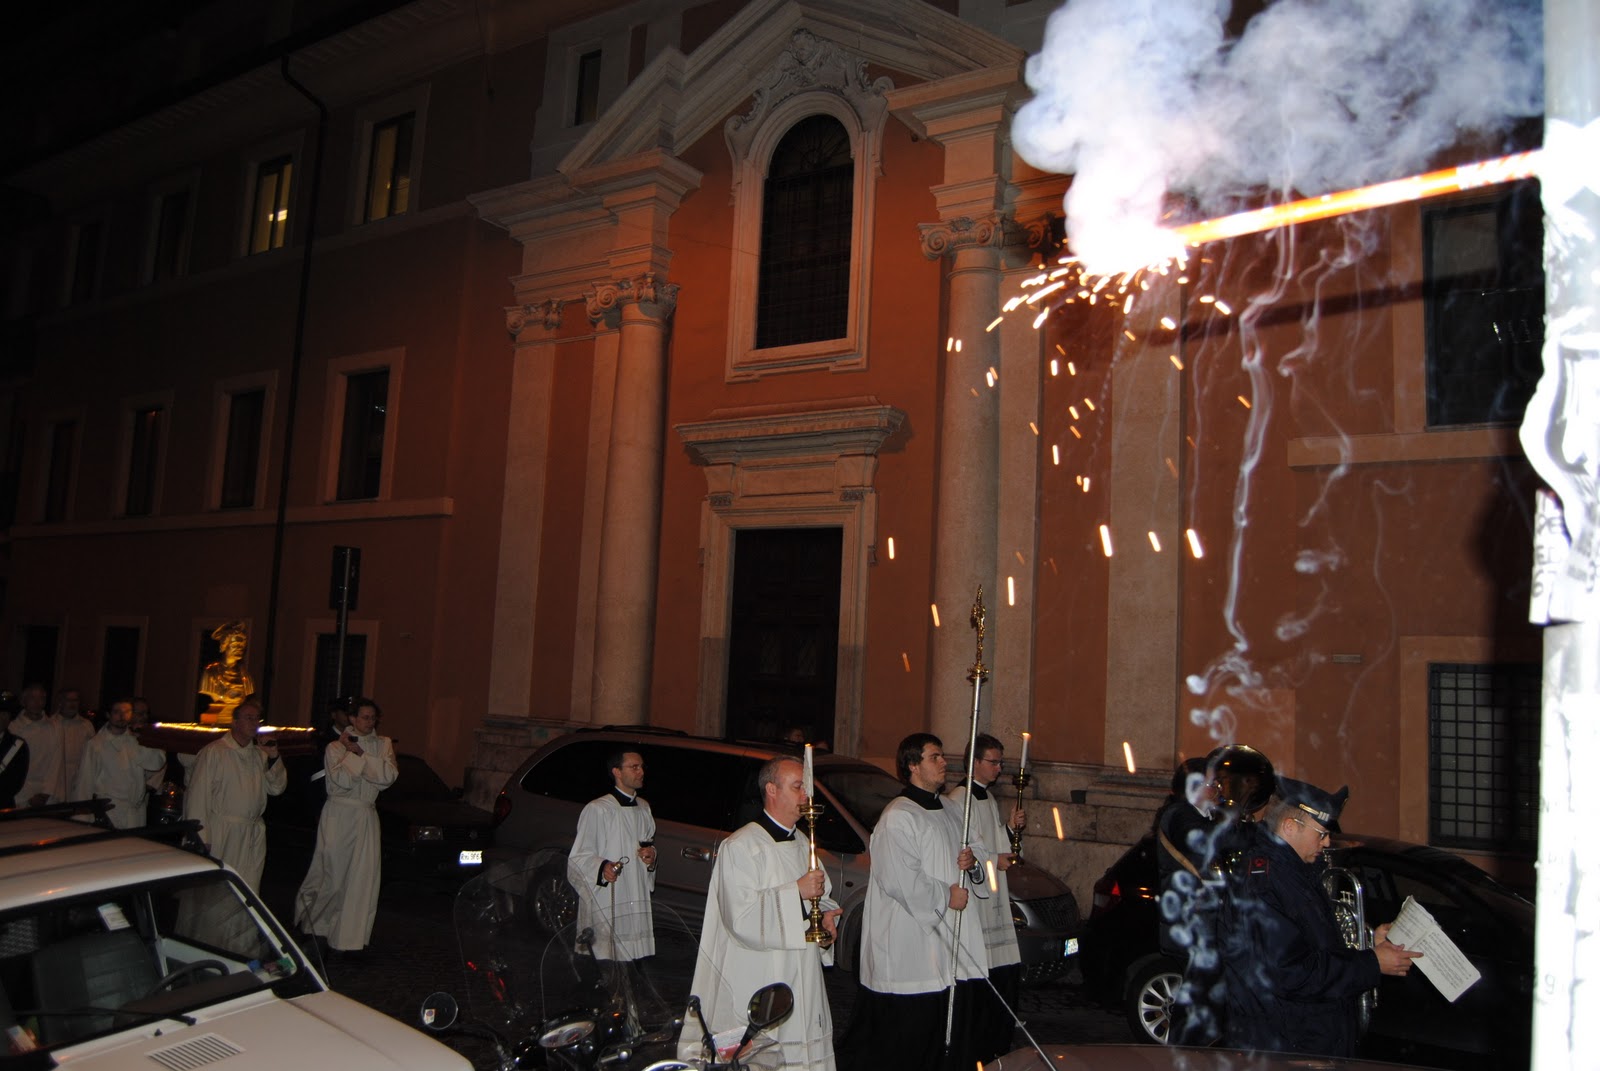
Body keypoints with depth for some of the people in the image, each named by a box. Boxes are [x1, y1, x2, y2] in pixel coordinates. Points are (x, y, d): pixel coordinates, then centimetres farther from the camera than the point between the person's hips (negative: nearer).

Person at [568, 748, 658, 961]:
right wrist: (602, 867, -26)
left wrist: (651, 856, 6)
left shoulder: (644, 808, 14)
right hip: (605, 903, -6)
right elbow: (578, 857, -9)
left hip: (637, 901, 6)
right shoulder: (597, 810, -9)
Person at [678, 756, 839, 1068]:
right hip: (759, 984, -7)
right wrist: (796, 892, -21)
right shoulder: (740, 847, -11)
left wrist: (826, 916, 4)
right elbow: (741, 917, -20)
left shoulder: (803, 844, 15)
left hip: (803, 982, 7)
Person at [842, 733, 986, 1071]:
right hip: (910, 947, -8)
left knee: (952, 1033, 11)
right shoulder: (898, 817, -15)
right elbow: (900, 881, -21)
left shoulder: (948, 809, 13)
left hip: (950, 944, 8)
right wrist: (946, 896, -12)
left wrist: (970, 861, 2)